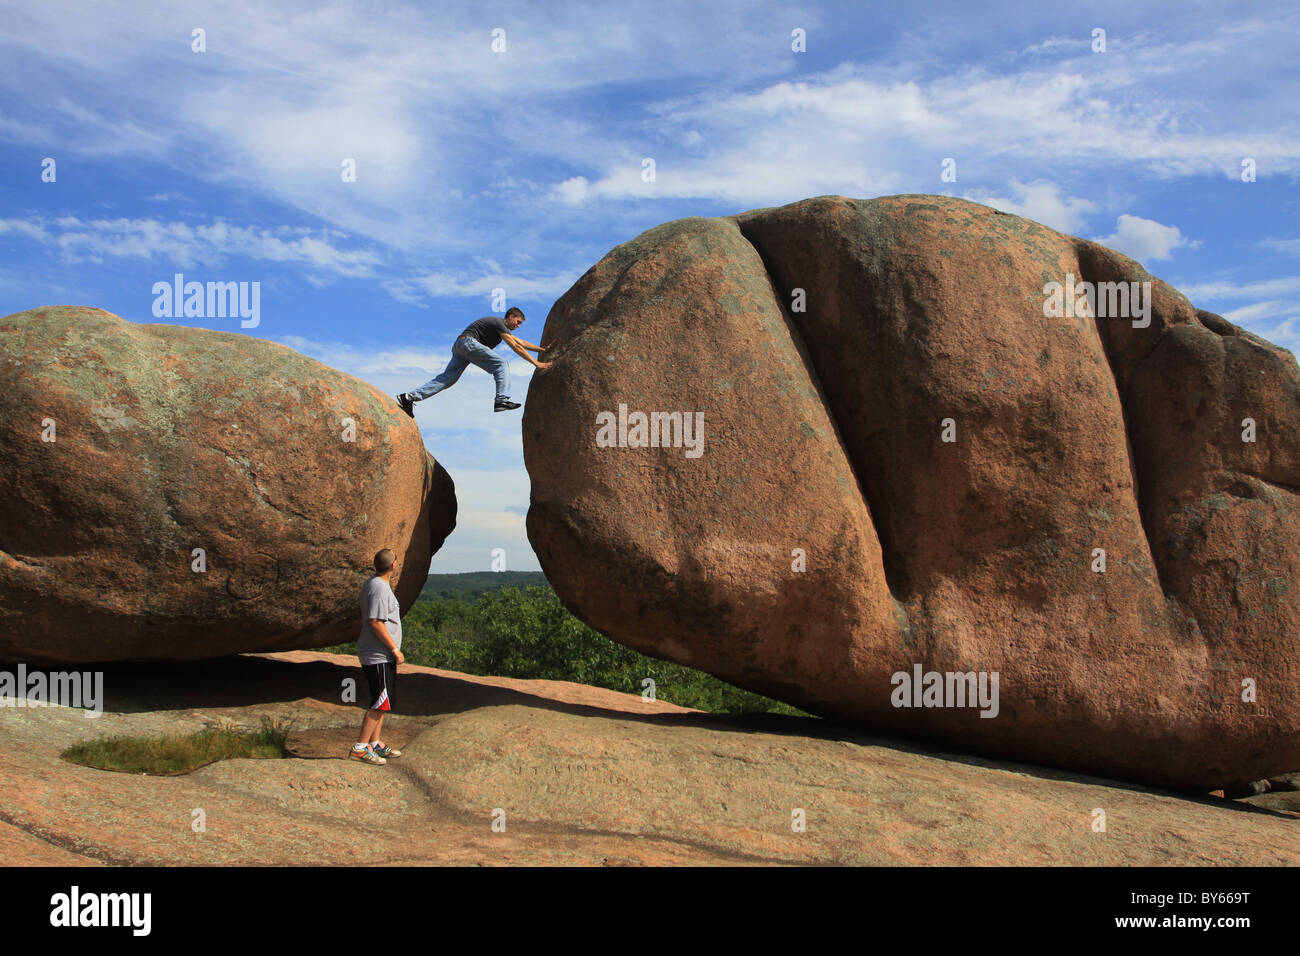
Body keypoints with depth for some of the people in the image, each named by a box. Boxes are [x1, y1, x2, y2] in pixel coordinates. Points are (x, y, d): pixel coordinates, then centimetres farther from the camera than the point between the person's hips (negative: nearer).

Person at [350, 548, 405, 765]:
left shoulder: (372, 584, 14)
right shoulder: (379, 588, -18)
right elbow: (376, 622, -24)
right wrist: (395, 649, -18)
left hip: (382, 656, 11)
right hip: (379, 656, -11)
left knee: (382, 701, 16)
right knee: (381, 703, -8)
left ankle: (376, 743, 23)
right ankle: (361, 747, -5)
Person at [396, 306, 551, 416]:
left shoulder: (503, 328, 25)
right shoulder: (499, 323, -6)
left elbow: (521, 342, 34)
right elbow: (516, 347, -12)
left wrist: (542, 349, 35)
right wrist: (536, 363, -12)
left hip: (459, 346, 10)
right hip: (468, 341, -9)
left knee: (447, 378, -3)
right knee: (500, 364, -9)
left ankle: (410, 397, -11)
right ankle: (502, 400, -22)